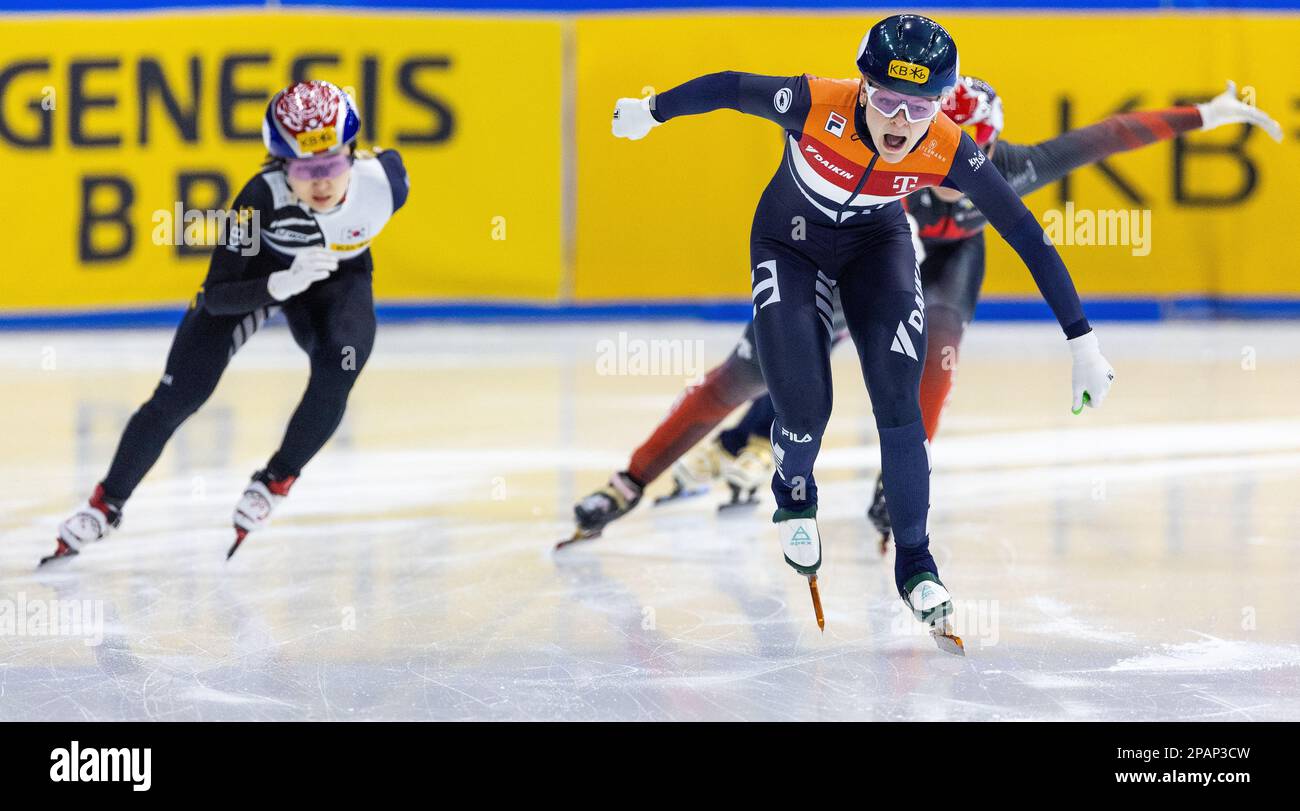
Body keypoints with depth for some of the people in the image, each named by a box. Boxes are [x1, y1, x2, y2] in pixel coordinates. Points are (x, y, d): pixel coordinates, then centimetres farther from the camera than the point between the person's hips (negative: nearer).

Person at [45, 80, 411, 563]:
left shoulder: (383, 177, -33)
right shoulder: (262, 197, -38)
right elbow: (218, 295, -34)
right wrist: (283, 283, -52)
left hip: (340, 275, 2)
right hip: (259, 269, -2)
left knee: (336, 374, -26)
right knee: (178, 395, -7)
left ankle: (275, 482, -3)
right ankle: (107, 503, 11)